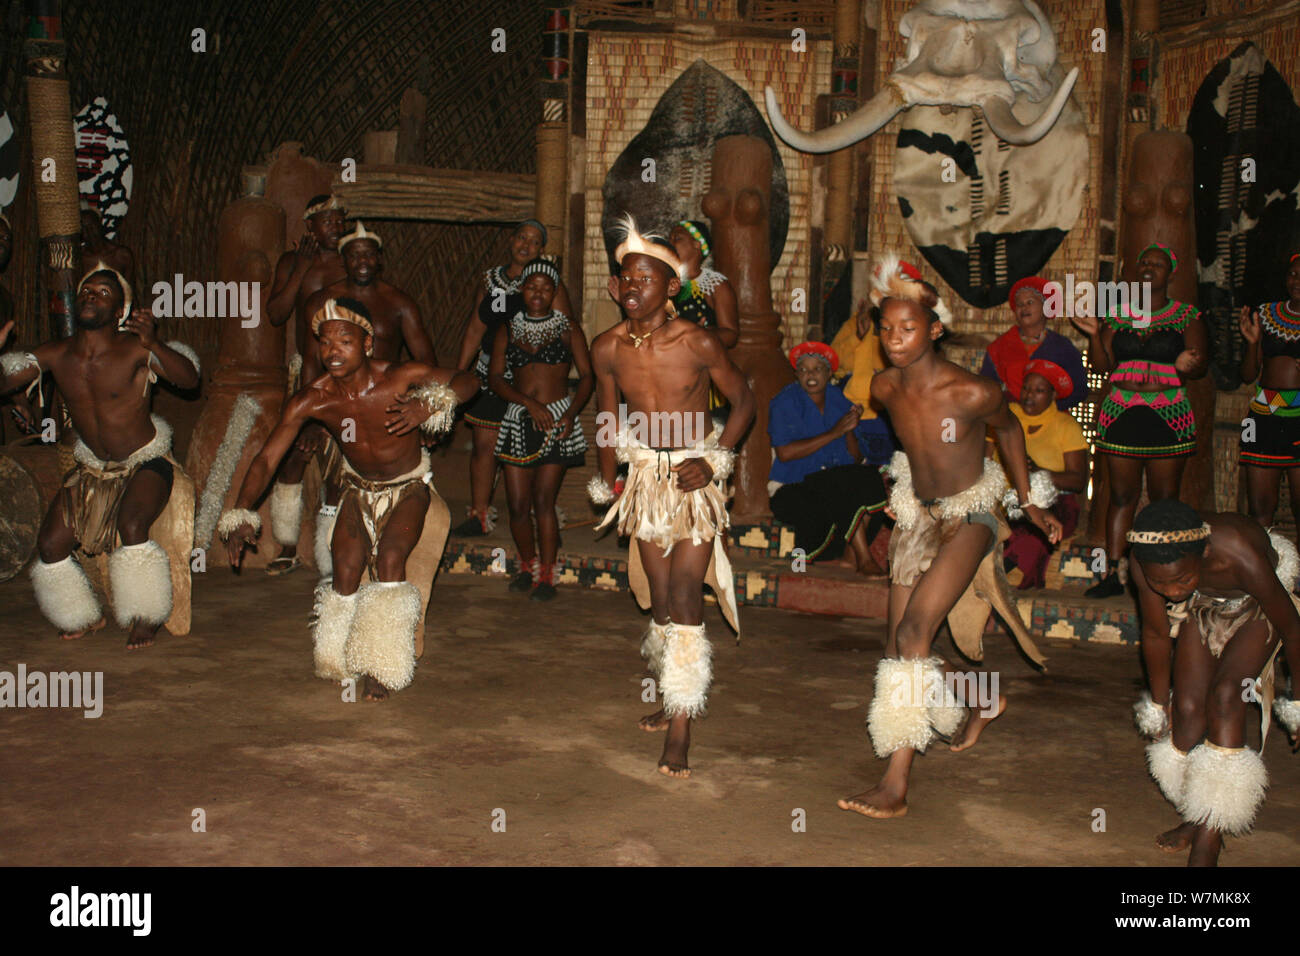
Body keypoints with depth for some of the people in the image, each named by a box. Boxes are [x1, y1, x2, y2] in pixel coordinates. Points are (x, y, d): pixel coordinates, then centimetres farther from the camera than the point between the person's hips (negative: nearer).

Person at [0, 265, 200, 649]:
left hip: (146, 462, -5)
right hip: (92, 468, 5)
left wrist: (154, 344, -43)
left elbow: (189, 379, -28)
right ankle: (84, 617, 18)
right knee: (50, 544, -9)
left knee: (131, 525, -32)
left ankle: (145, 618, -10)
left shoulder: (134, 350, -17)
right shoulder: (55, 356, -4)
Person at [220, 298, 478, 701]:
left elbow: (466, 381, -18)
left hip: (408, 486, -2)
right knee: (345, 571, -9)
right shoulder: (311, 400, -23)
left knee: (389, 561, -23)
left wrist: (428, 407, -38)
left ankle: (383, 668, -9)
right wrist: (240, 516, -30)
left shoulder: (400, 377, -29)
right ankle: (339, 660, 18)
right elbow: (266, 460, -18)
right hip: (359, 487, 3)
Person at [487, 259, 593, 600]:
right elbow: (495, 377, 3)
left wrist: (571, 413, -14)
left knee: (544, 500, -6)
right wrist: (529, 403, -11)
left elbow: (587, 376, 2)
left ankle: (546, 575, 7)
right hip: (519, 419, 2)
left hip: (558, 420, -2)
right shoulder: (508, 329, 10)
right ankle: (528, 565, 23)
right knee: (518, 504, 0)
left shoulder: (568, 328, 5)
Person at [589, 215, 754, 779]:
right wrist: (606, 481, 17)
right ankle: (677, 697, 33)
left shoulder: (698, 344, -15)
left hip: (695, 477, -4)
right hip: (645, 476, 4)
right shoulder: (607, 349, -5)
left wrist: (714, 460, -13)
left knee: (684, 594, -11)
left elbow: (743, 401, -3)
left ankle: (680, 730, -8)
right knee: (660, 596, 12)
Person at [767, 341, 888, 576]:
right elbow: (785, 453, -16)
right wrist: (834, 433, -15)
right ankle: (864, 559, -18)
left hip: (836, 489, 6)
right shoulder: (785, 402, -1)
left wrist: (851, 429, -8)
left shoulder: (839, 401, 13)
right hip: (793, 491, -5)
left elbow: (855, 459, 12)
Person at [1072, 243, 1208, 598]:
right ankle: (1112, 574, 6)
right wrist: (1095, 335, -9)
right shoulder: (1117, 315, 11)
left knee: (1165, 498, -1)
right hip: (1120, 415, 2)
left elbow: (1201, 362, 0)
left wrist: (1185, 367, -22)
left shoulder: (1187, 315, 7)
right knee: (1121, 494, 3)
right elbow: (1102, 366, 8)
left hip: (1168, 417, -2)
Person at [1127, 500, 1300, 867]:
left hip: (1259, 605, -3)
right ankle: (1197, 818, 20)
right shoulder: (1145, 561, -32)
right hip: (1204, 604, 4)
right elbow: (1156, 635, -12)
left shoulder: (1242, 557, -43)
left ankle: (1208, 841, -19)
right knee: (1187, 705, -5)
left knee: (1225, 695, -22)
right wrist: (1158, 704, 2)